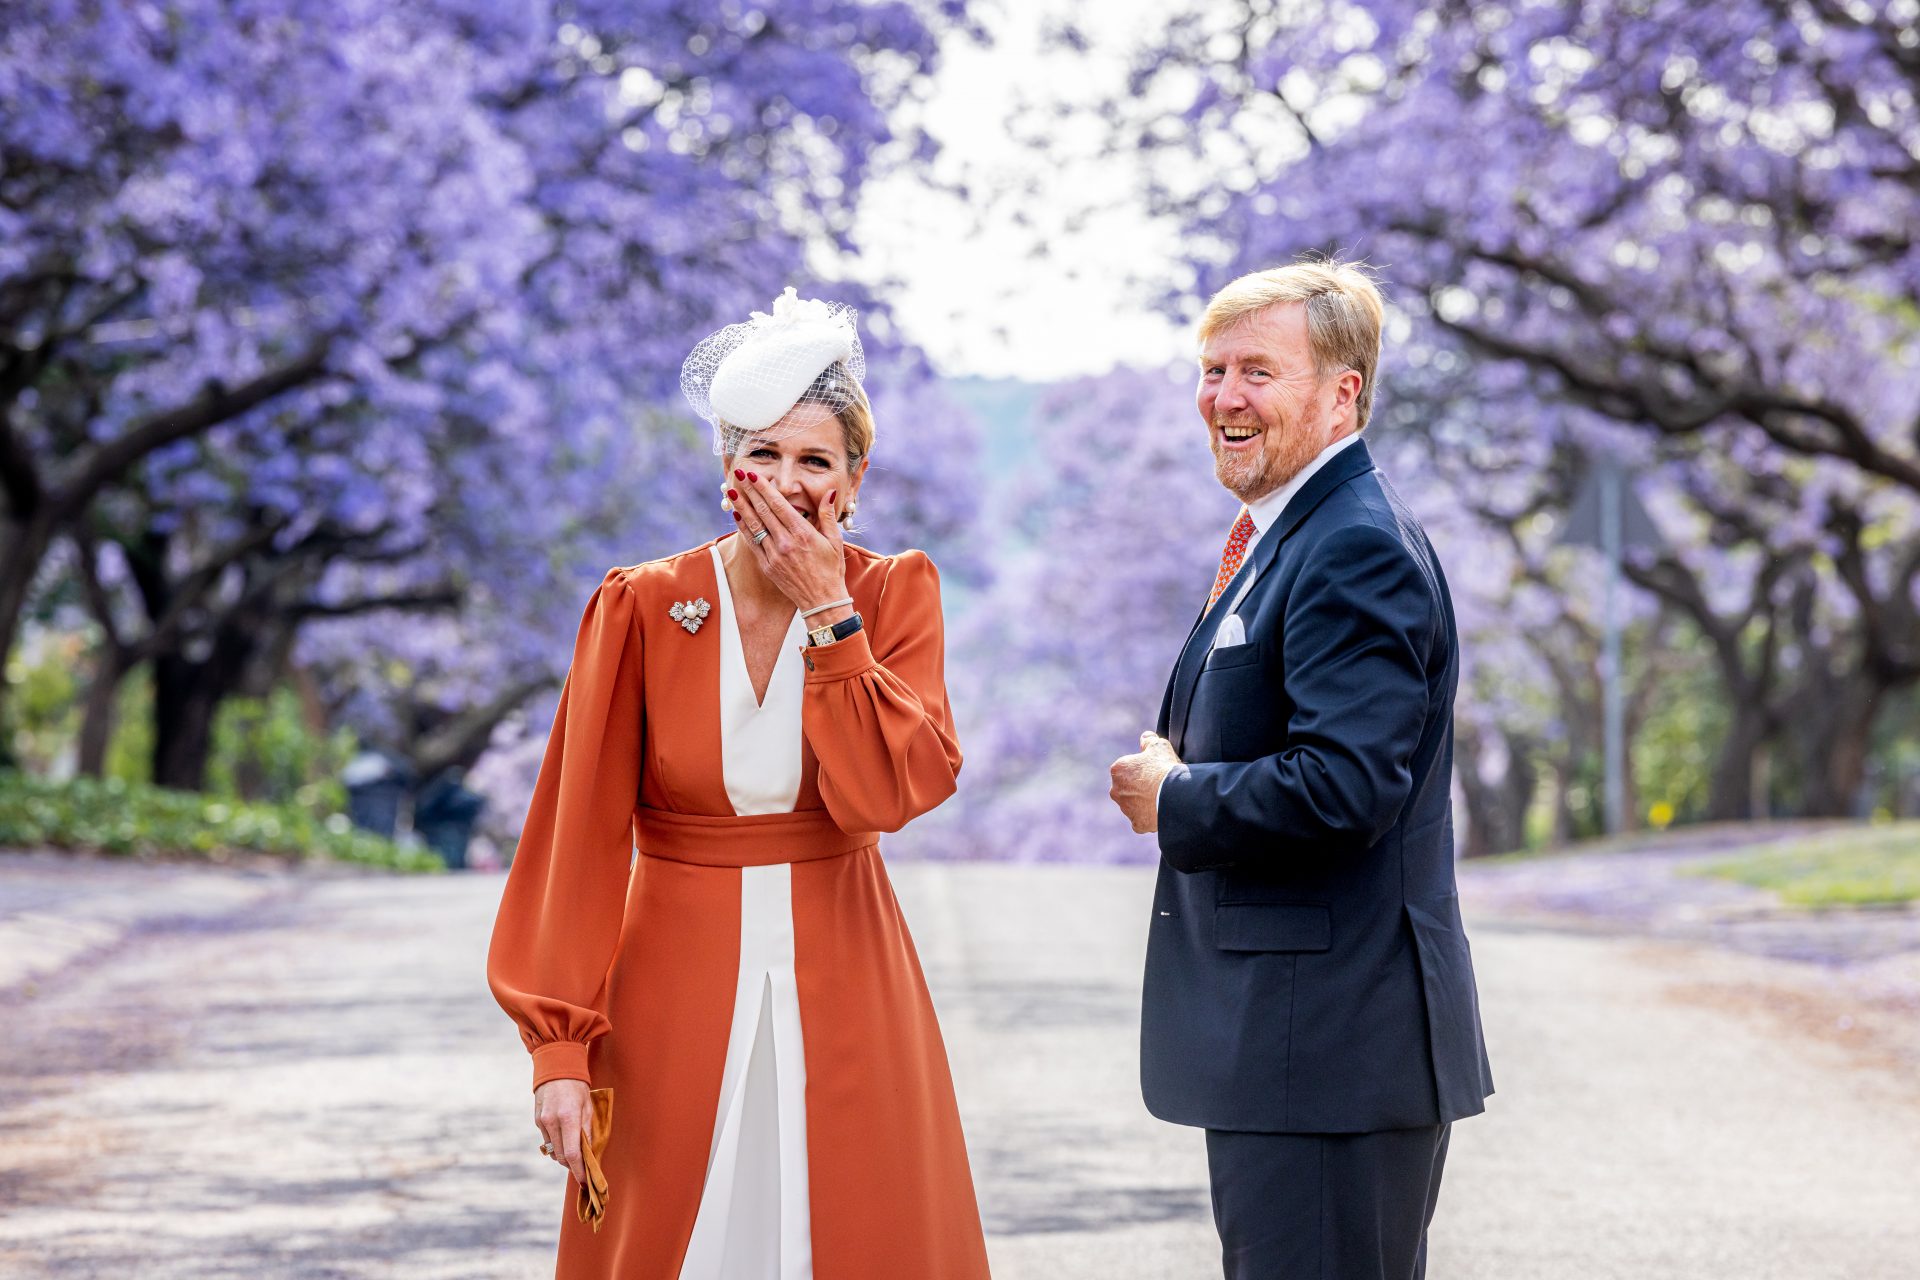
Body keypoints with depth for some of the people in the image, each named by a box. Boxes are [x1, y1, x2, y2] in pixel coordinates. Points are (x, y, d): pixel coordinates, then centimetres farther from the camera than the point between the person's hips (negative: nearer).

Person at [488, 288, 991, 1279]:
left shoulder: (895, 594, -1)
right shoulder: (641, 606, -5)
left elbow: (892, 791, -15)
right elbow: (580, 835, -6)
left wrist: (828, 609, -16)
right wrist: (559, 1045, -11)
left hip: (841, 988, 1)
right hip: (677, 989, -1)